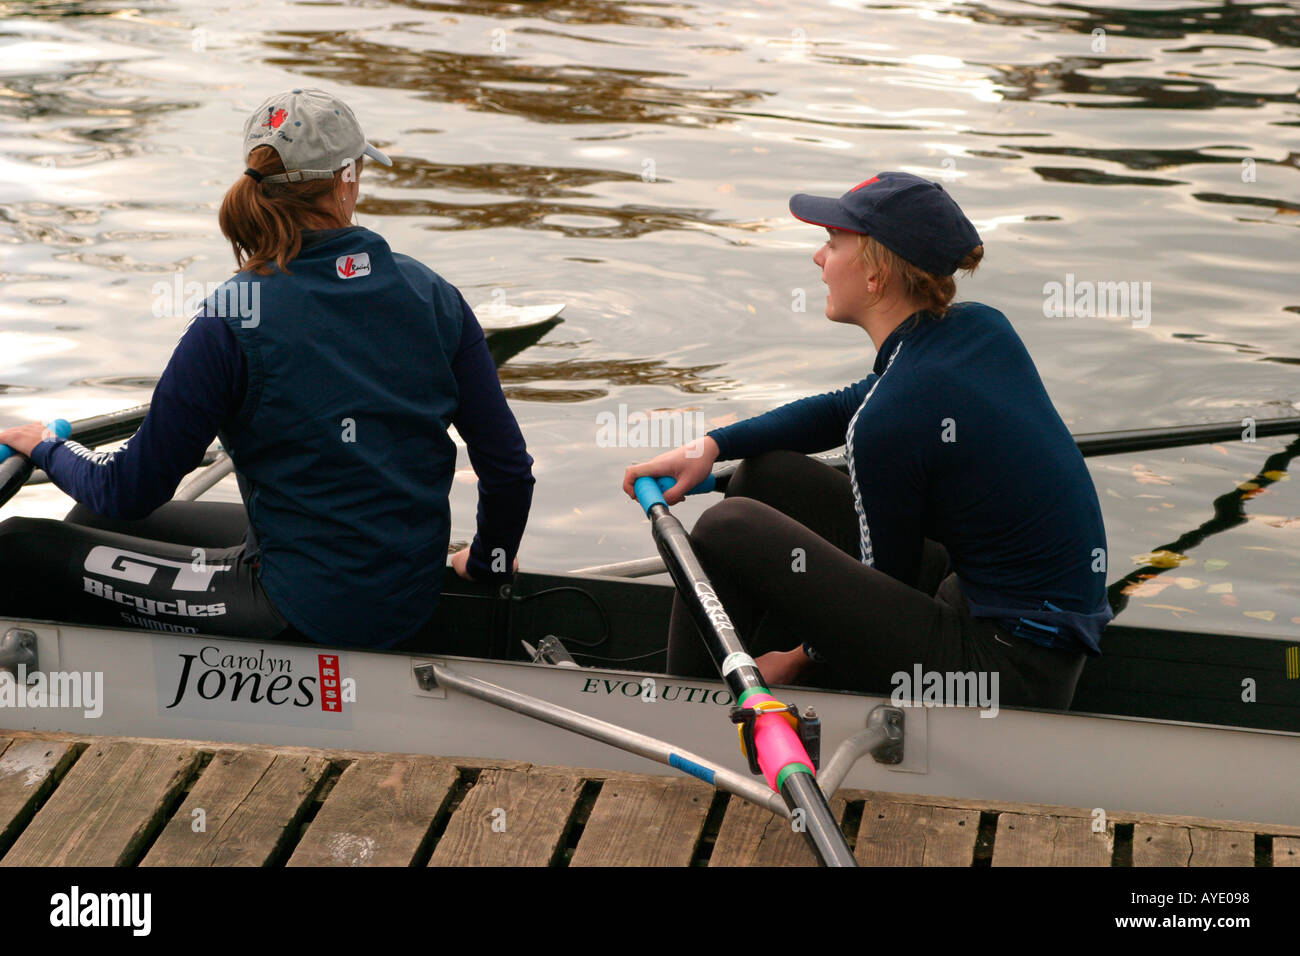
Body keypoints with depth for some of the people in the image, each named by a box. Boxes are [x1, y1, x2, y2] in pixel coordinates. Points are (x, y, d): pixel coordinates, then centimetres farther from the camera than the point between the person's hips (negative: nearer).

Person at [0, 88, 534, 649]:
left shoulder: (234, 319, -16)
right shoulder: (432, 294, -2)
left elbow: (129, 491, -9)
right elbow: (509, 466, 2)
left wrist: (49, 449, 12)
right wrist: (487, 561, 22)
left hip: (304, 617, -6)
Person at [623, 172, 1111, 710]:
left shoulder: (889, 423, -24)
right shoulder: (982, 327, 2)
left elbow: (888, 587, -11)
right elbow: (845, 409, 17)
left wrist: (802, 660, 6)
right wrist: (712, 446, 11)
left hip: (1010, 674, -9)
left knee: (729, 532, -8)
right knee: (767, 474, 13)